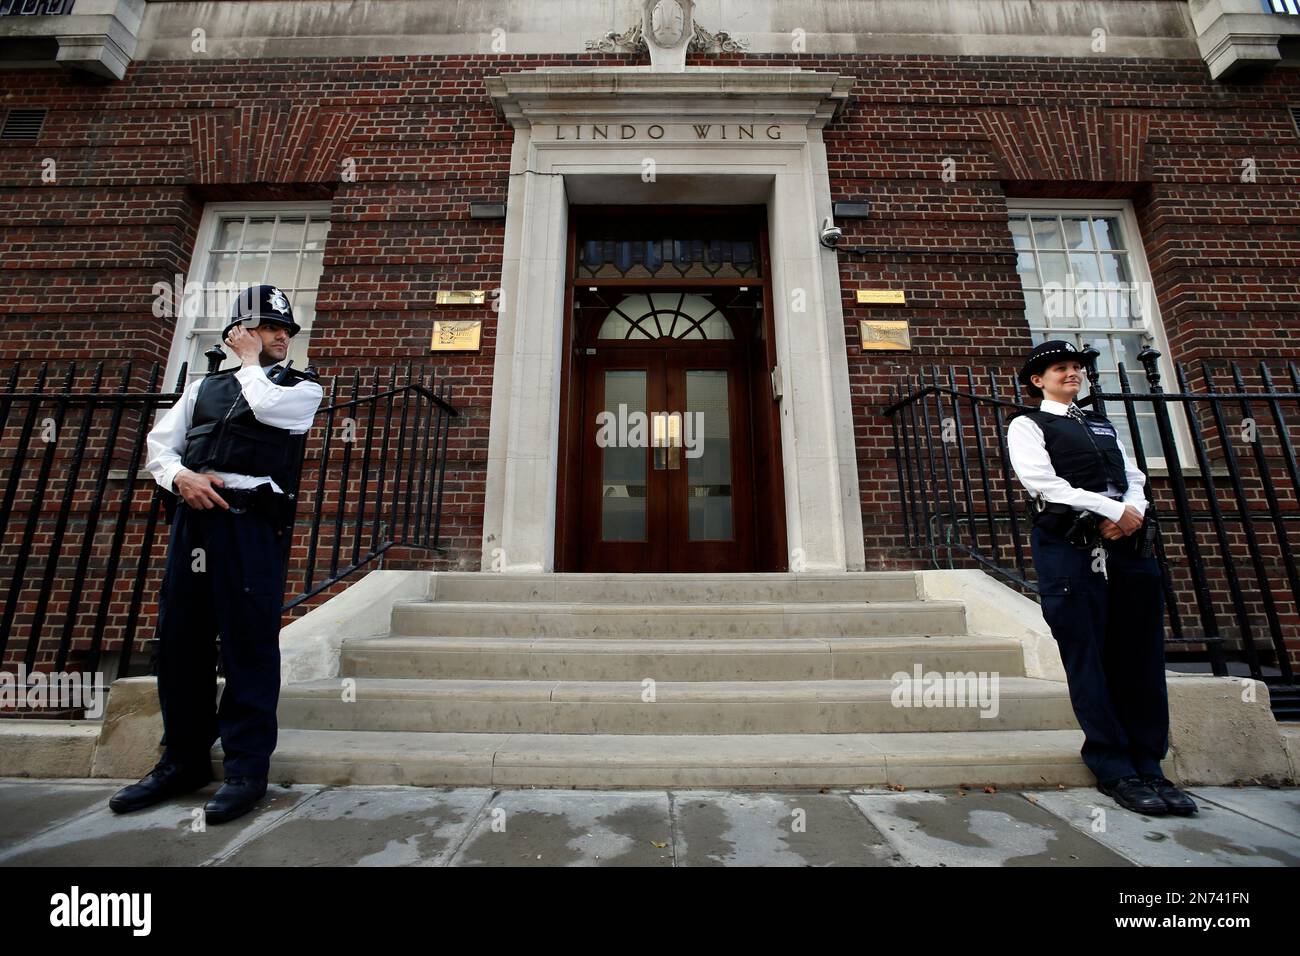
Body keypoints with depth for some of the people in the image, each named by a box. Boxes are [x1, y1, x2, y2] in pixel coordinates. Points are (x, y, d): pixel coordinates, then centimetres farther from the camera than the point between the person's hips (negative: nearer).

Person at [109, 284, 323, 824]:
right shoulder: (203, 385, 23)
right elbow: (158, 445, 17)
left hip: (251, 523, -4)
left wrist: (250, 361, 7)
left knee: (248, 643, -4)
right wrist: (181, 476, -4)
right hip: (192, 518, 5)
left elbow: (265, 405, -12)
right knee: (179, 638, 8)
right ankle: (184, 760, 23)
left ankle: (246, 769, 6)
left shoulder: (301, 388, 10)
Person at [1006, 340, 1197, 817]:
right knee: (1090, 660, -2)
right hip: (1070, 549, -6)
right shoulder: (1027, 426, 5)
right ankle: (1114, 770, 9)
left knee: (1142, 658, 6)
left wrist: (1132, 513, -6)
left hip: (1129, 545, 6)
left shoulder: (1103, 424, 26)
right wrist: (1112, 510, -11)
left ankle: (1148, 766, 18)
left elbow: (1134, 478, 16)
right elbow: (1044, 484, -9)